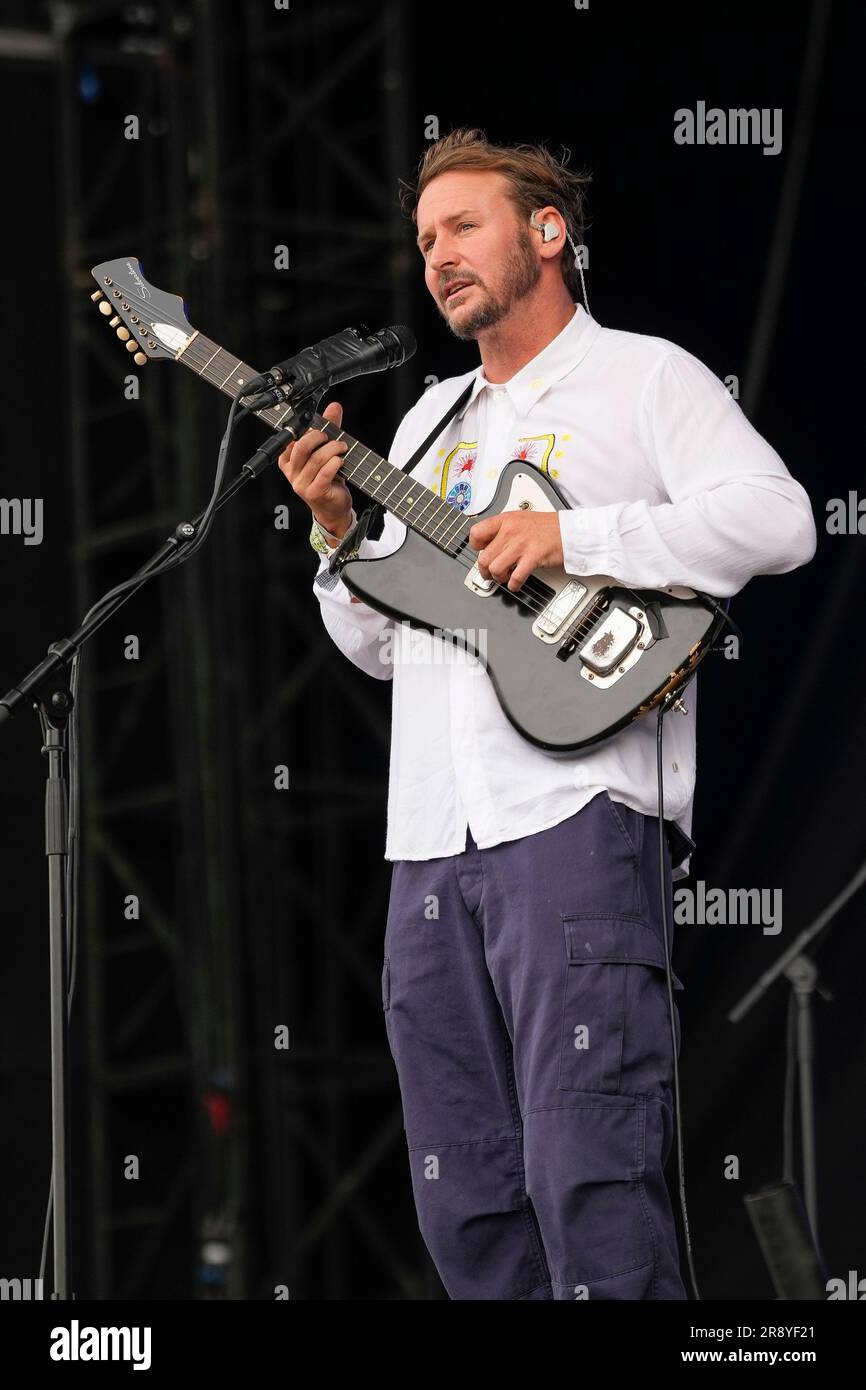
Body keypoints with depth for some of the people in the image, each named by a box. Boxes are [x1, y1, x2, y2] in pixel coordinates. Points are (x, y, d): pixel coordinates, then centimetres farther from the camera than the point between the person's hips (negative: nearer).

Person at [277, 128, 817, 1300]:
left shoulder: (641, 378, 6)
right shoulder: (430, 423, 26)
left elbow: (778, 520, -10)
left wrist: (573, 536, -14)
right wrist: (338, 533, 7)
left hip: (576, 815, -7)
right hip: (432, 838, 7)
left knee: (587, 1180, -16)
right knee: (465, 1201, 5)